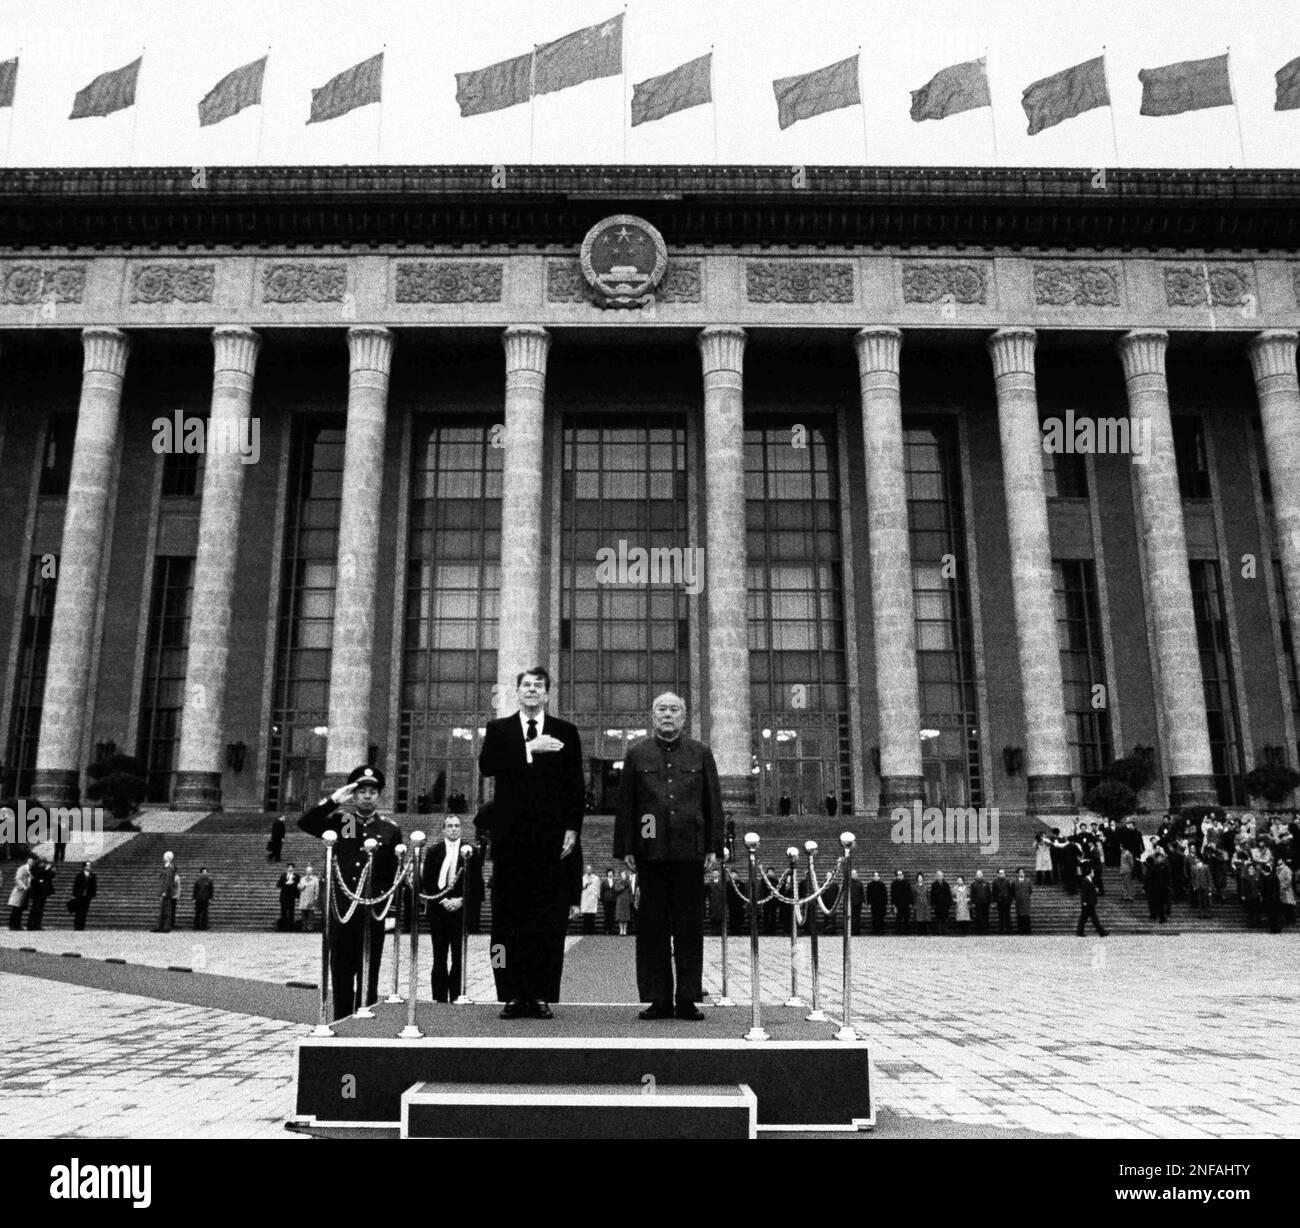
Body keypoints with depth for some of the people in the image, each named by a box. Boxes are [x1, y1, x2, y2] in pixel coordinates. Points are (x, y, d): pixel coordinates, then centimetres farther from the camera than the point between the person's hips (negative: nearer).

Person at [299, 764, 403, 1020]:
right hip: (341, 910, 1)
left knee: (368, 975, 3)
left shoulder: (390, 829, 5)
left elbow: (395, 873, 5)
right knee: (341, 974, 7)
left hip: (372, 912, -1)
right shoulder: (339, 821, 7)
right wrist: (333, 799, -10)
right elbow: (304, 823, -4)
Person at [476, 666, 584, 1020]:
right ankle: (512, 996, 7)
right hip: (510, 835, 0)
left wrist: (572, 828, -3)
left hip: (552, 836, 0)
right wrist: (529, 749, -15)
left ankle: (542, 996, 3)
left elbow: (575, 785, 8)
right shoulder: (498, 729, 12)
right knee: (508, 920, 0)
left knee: (549, 921, -3)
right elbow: (486, 765, -6)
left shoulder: (565, 732, 12)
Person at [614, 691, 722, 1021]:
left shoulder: (701, 753, 11)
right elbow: (624, 805, 7)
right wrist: (626, 849, 1)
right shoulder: (637, 754, 10)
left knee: (690, 926, 2)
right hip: (650, 852, 0)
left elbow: (713, 804, 10)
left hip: (690, 852, 0)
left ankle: (688, 998, 11)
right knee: (652, 926, 2)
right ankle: (658, 998, 10)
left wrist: (714, 848, 2)